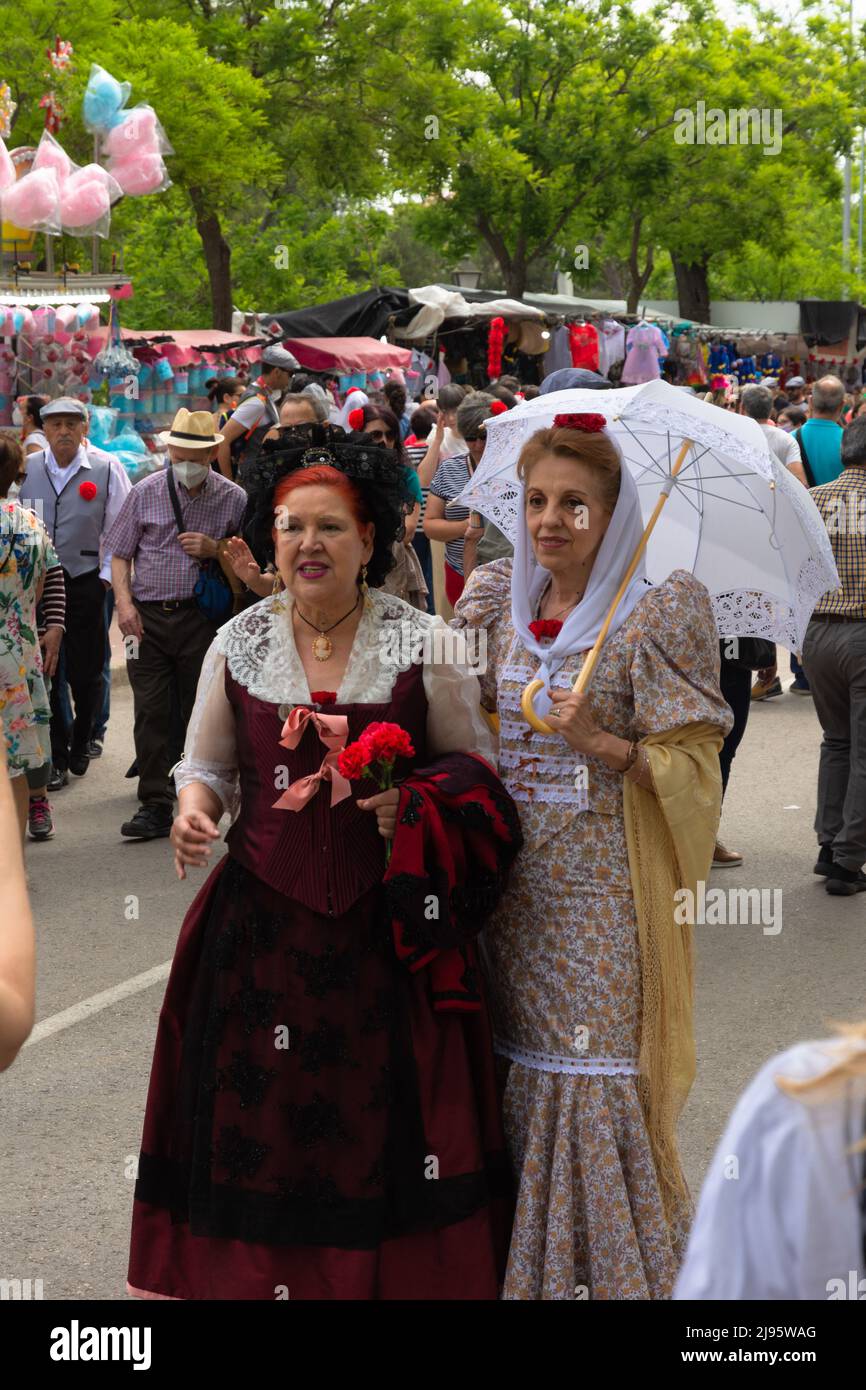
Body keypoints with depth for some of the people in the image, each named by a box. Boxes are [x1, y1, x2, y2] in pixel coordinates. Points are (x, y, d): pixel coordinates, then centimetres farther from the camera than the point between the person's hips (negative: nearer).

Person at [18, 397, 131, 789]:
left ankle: (81, 743, 28)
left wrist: (108, 576, -4)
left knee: (85, 672, 5)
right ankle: (56, 757, 10)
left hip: (85, 583, -2)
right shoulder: (27, 468, 4)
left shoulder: (107, 469, -3)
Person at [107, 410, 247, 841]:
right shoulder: (145, 493, 6)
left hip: (202, 616, -1)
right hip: (147, 616, 1)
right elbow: (120, 553, 10)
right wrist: (124, 601, -4)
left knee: (203, 712, 3)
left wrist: (214, 549, -10)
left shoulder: (232, 498, 4)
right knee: (150, 711, -2)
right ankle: (155, 806, 2)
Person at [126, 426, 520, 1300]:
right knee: (259, 1116, 5)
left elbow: (472, 767, 5)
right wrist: (193, 809, -10)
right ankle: (252, 1271, 20)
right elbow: (206, 765, 12)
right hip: (262, 918, 2)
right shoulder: (238, 644, 5)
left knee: (384, 1116, 2)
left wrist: (410, 803, -14)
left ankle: (394, 1270, 20)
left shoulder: (423, 643, -2)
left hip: (387, 921, -2)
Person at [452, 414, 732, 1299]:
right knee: (521, 1065, 10)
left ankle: (609, 1268, 14)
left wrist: (597, 743, -23)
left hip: (604, 891, -5)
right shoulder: (499, 604, 8)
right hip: (515, 884, 5)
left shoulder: (658, 613, -8)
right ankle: (529, 1261, 25)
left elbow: (691, 766, -9)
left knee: (597, 1075, -3)